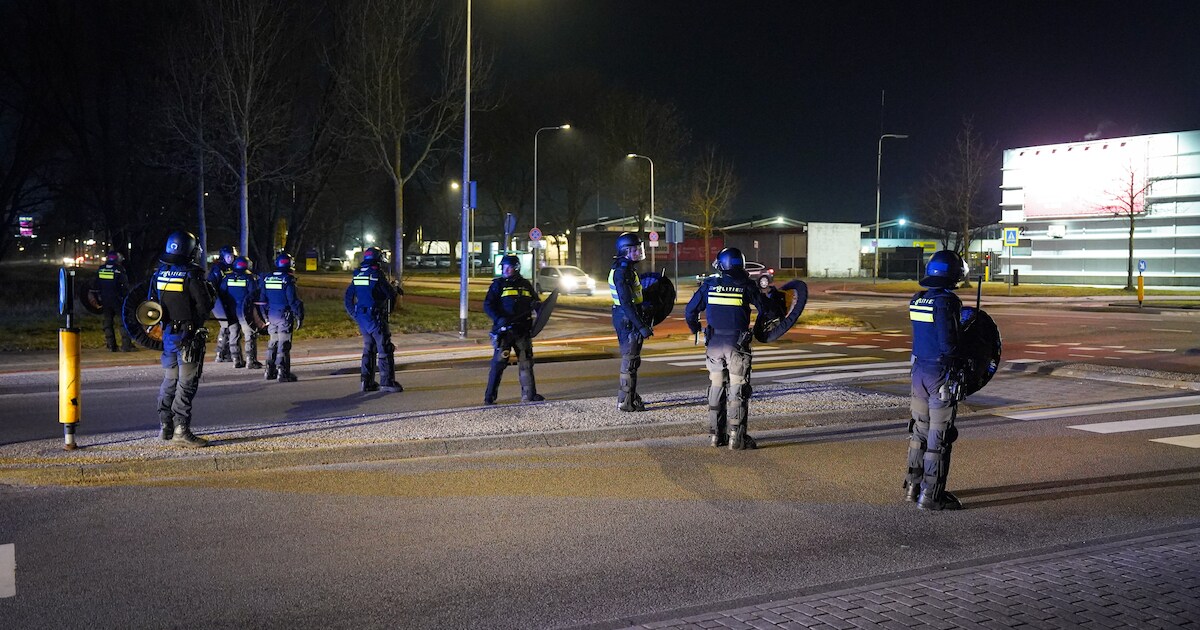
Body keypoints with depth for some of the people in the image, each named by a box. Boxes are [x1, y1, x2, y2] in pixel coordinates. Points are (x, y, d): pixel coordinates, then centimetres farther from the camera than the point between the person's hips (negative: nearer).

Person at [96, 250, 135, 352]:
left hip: (105, 301, 4)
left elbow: (97, 286, 11)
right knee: (122, 322, -1)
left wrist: (98, 300, 19)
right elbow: (125, 286, -9)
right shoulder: (119, 269, -11)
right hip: (117, 301, -4)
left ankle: (111, 345, 7)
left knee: (107, 322, 10)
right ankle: (126, 345, -6)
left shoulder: (101, 269, 4)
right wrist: (125, 298, 2)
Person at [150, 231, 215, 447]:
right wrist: (211, 294, 3)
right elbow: (204, 306, -15)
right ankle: (181, 431, -4)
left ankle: (165, 426, 23)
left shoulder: (159, 275, 6)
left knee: (169, 380, 17)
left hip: (167, 334, 7)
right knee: (186, 383, -3)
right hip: (189, 337, -7)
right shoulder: (192, 276, -16)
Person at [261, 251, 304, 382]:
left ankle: (270, 371, 22)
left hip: (271, 315, 6)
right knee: (283, 344, -3)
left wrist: (266, 315, 20)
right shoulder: (288, 279, -13)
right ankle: (283, 373, -2)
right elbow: (293, 300, -15)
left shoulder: (267, 279, 7)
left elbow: (262, 298, 12)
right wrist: (299, 316, -8)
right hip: (284, 316, -6)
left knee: (273, 342, 18)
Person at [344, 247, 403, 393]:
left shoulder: (356, 275, 10)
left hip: (360, 317, 7)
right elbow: (391, 294, -10)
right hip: (375, 317, -7)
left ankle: (367, 381, 16)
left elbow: (348, 298, 13)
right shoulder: (377, 274, -12)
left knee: (368, 348, 16)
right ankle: (387, 381, -5)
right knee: (385, 348, -3)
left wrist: (354, 315, 18)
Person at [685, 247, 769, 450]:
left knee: (716, 388, 14)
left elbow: (690, 312, 5)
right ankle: (736, 437, 2)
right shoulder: (747, 286, -5)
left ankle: (716, 434, 19)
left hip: (714, 344, 3)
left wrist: (695, 330, 24)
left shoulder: (709, 284, 1)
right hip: (737, 345, -3)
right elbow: (765, 310, 0)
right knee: (737, 391, 4)